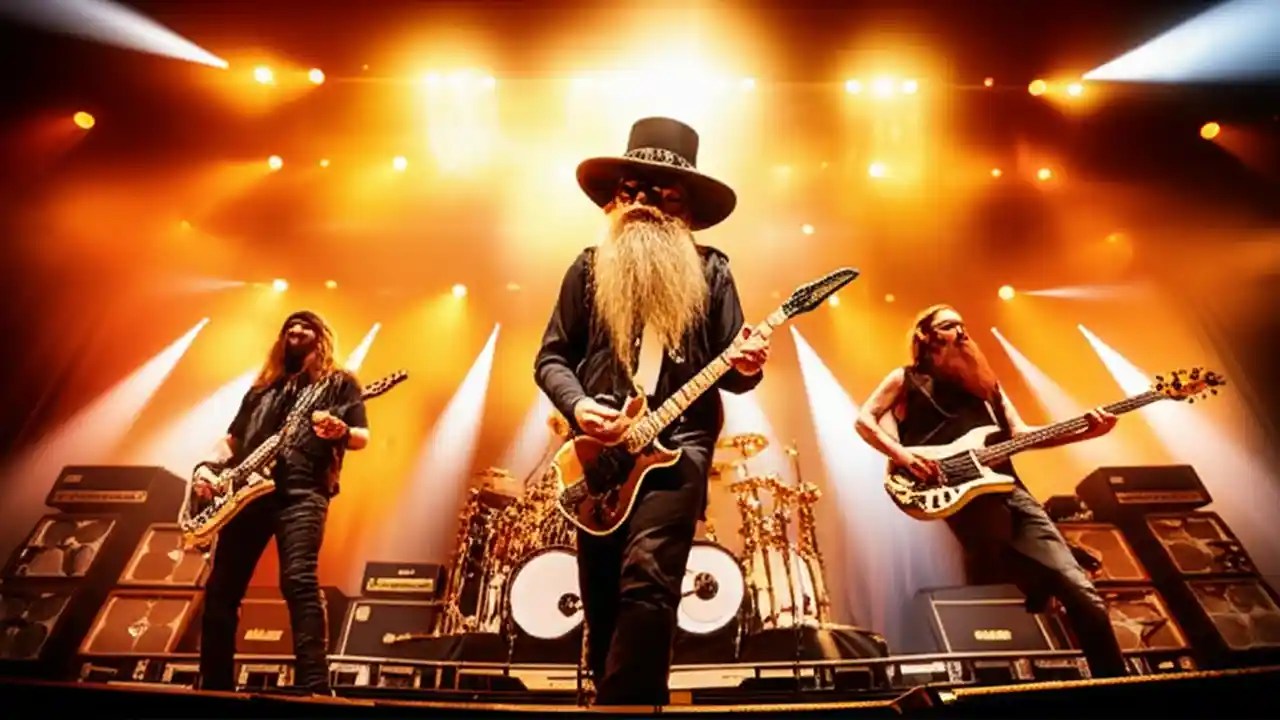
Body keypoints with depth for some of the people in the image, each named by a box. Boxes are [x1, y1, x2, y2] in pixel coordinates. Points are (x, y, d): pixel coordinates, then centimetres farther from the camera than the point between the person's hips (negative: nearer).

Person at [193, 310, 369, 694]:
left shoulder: (340, 382, 13)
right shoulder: (262, 388, 28)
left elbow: (362, 437, 2)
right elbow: (232, 437, 28)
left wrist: (341, 432, -21)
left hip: (302, 490, -6)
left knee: (300, 581, -20)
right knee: (221, 589, 5)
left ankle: (315, 688, -21)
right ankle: (215, 685, 17)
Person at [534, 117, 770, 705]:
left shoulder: (710, 270, 5)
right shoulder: (589, 268, 8)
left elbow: (727, 369, 5)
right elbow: (550, 357, 7)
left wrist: (745, 365, -18)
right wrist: (577, 406, -10)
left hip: (677, 447, -2)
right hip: (600, 451, 3)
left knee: (646, 579, -19)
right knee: (601, 601, 11)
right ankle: (615, 694, 36)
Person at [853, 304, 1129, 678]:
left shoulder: (984, 380, 27)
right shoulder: (906, 379, 11)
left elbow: (1019, 433, 18)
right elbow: (864, 420, 1)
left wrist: (1085, 432, 4)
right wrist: (903, 456, -14)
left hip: (1008, 490, 6)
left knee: (1081, 590, -1)